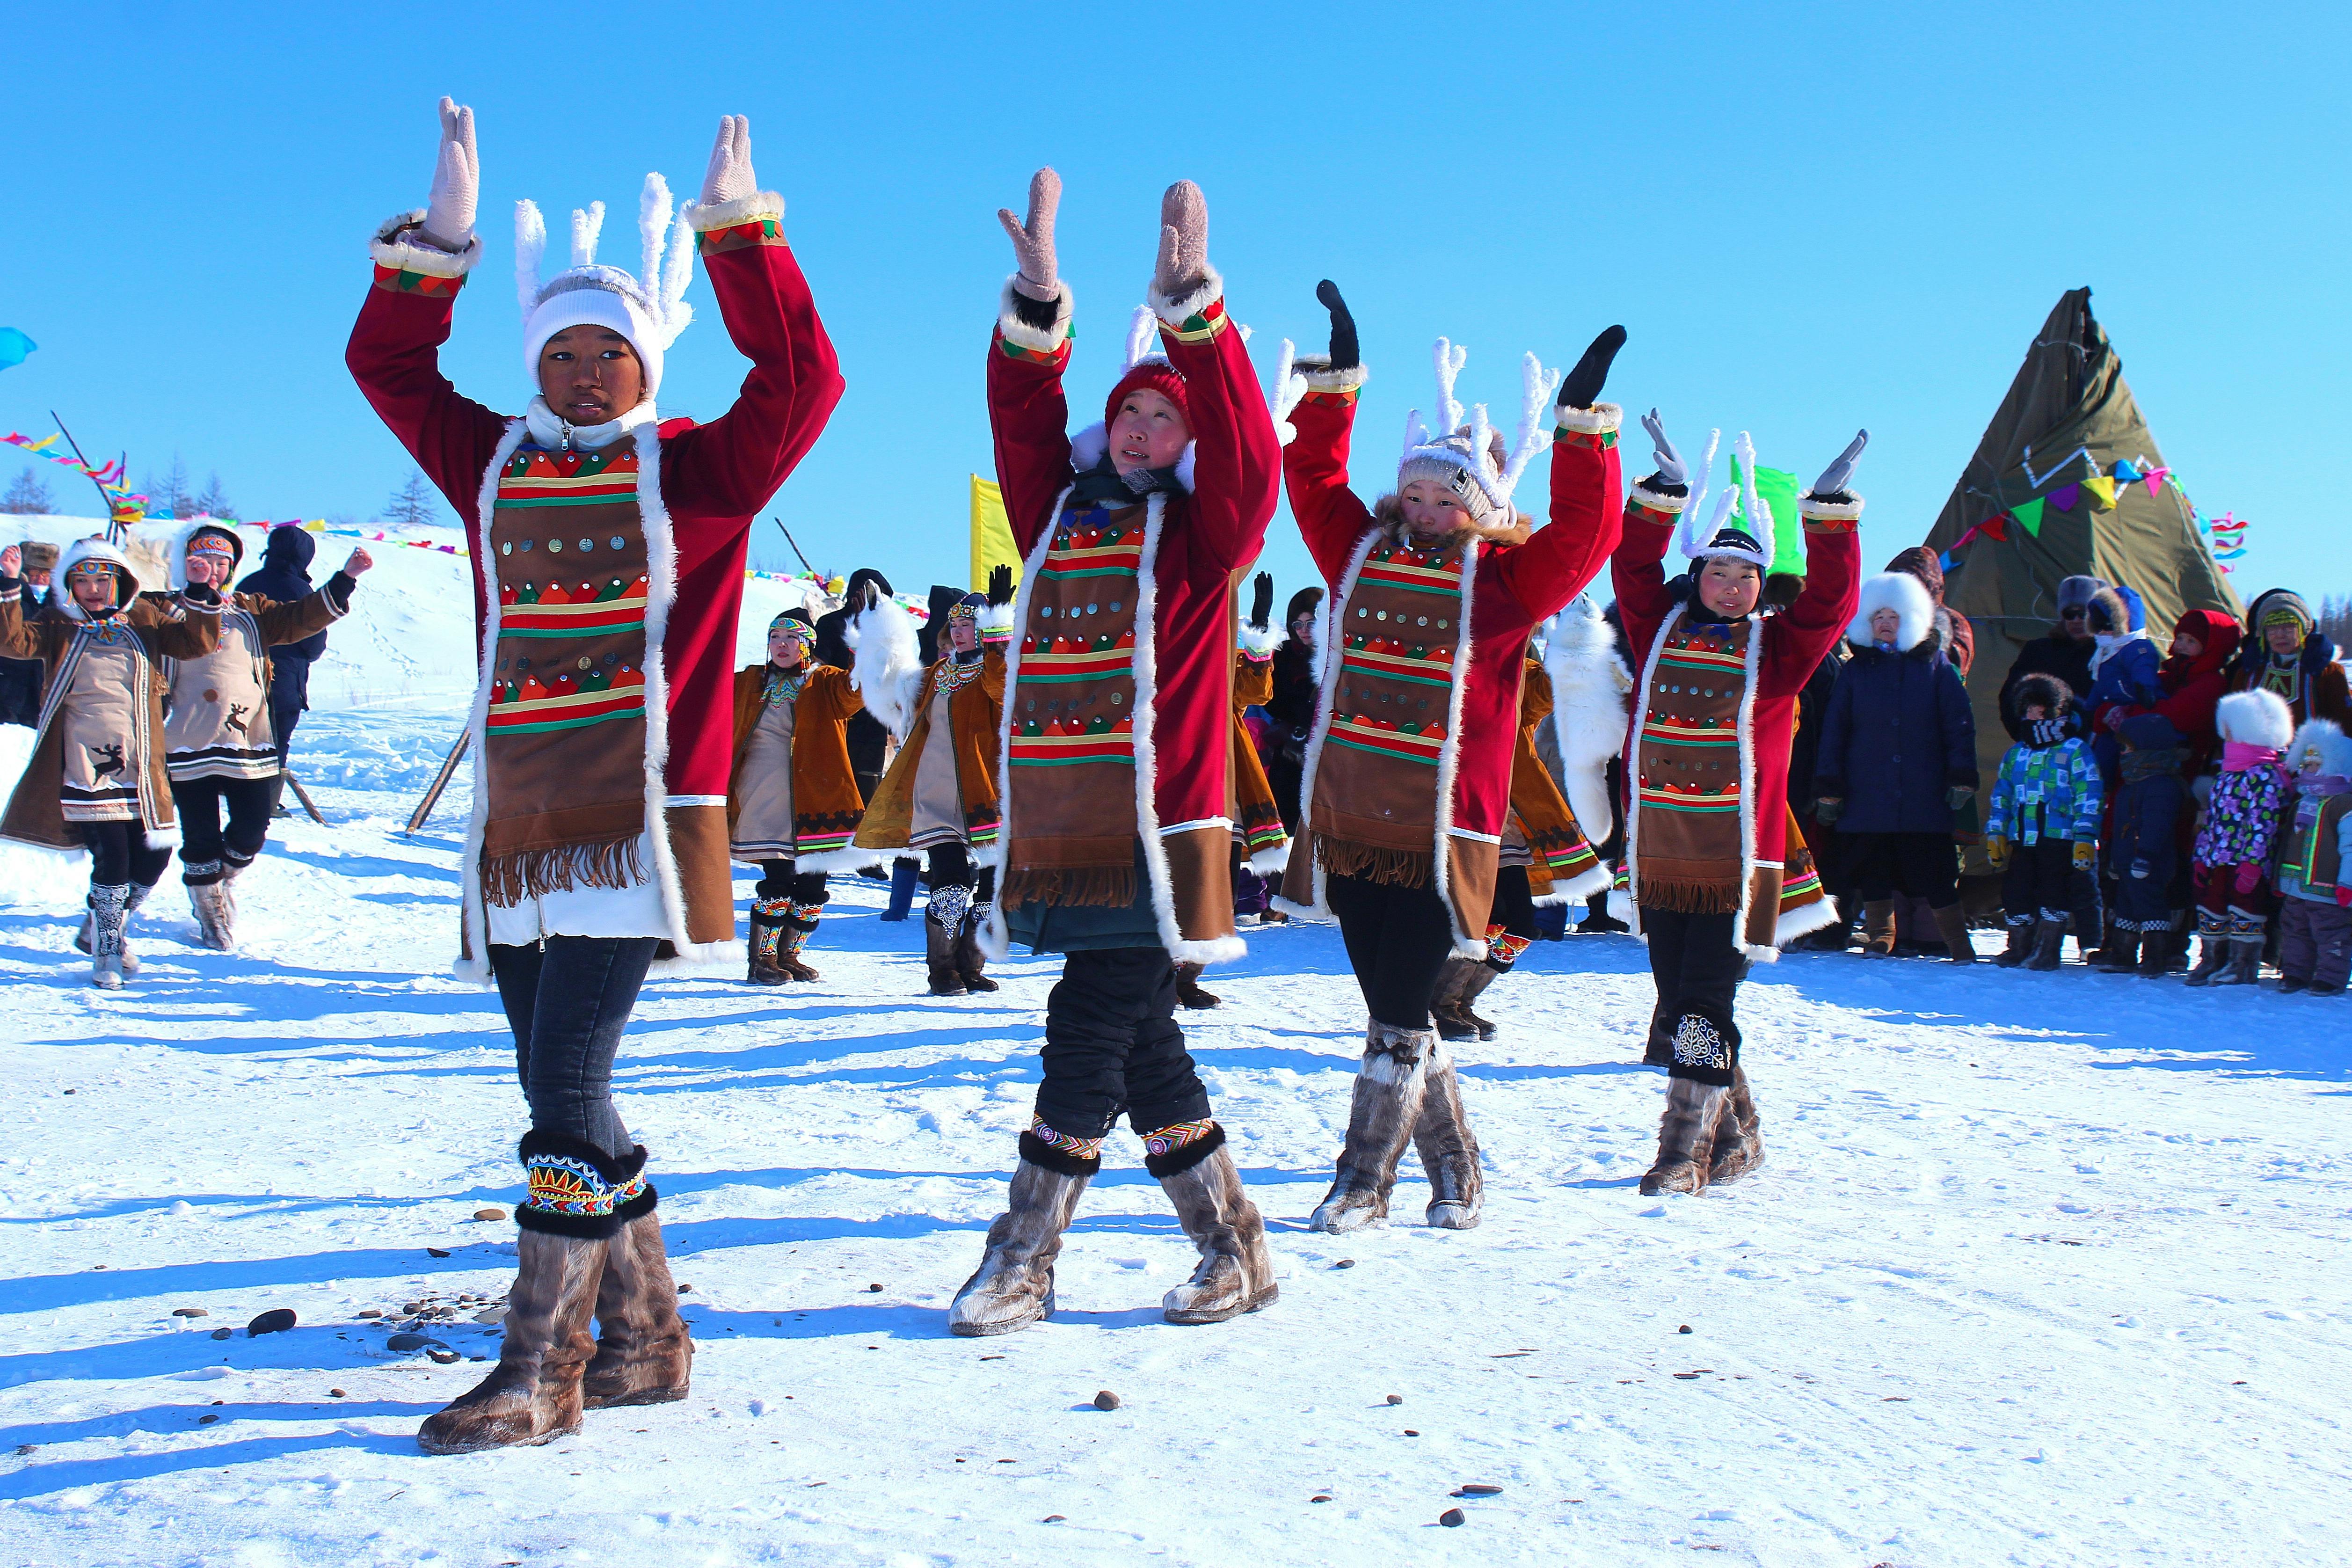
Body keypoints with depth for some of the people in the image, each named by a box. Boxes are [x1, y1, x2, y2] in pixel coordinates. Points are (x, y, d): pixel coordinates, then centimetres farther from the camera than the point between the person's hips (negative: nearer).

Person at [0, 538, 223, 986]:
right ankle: (105, 954, 10)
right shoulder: (58, 627, 5)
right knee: (111, 859, -9)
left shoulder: (144, 621, 10)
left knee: (154, 856, 4)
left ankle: (108, 928, 30)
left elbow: (195, 644, 3)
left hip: (140, 769, 3)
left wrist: (200, 599, -13)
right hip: (84, 767, -3)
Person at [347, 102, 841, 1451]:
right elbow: (387, 365, 14)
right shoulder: (496, 464, 16)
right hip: (519, 820, 6)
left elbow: (800, 382, -9)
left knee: (565, 1075, -14)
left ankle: (542, 1366, -5)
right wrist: (440, 239, 4)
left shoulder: (697, 471, 2)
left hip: (640, 818, -6)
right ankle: (646, 1337, 20)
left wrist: (737, 231, -11)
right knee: (564, 1086, 8)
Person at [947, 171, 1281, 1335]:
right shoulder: (1058, 509, 15)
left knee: (1089, 1031, -6)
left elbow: (1245, 447, -13)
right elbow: (1023, 416, 5)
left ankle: (1021, 1262, 4)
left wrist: (1190, 305, -21)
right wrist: (1036, 301, -10)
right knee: (1138, 1043, 10)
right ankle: (1234, 1249, 23)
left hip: (1155, 822, -5)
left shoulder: (1204, 530, 3)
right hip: (1058, 823, 6)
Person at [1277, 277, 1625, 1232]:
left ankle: (1365, 1180, 10)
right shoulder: (1363, 556, 12)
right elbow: (1315, 481, 16)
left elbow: (1583, 536, -10)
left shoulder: (1504, 580, 1)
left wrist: (1582, 425, -15)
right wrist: (1335, 382, 10)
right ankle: (1453, 1166, 25)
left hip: (1440, 831, -4)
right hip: (1349, 819, 5)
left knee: (1400, 1018, -2)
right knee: (1394, 1011, 11)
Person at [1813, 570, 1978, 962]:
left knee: (1935, 877, 0)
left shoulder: (1935, 664, 6)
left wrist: (1962, 778, -4)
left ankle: (1960, 947, 9)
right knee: (1874, 875, 5)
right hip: (1868, 796, 2)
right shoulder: (1856, 669, 10)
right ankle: (1878, 940, 17)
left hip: (1924, 798, -1)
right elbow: (1834, 730, 7)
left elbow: (1959, 724, 4)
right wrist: (1828, 789, 2)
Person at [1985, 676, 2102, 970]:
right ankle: (2019, 949, 18)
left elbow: (2088, 797, -4)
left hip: (2058, 838, -5)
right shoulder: (2016, 753, 18)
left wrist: (2085, 837, -11)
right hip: (2021, 839, 5)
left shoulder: (2075, 750, 0)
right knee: (2016, 894, 6)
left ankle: (2048, 951, 6)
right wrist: (1995, 834, 15)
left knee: (2053, 895, -2)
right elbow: (2001, 796, 22)